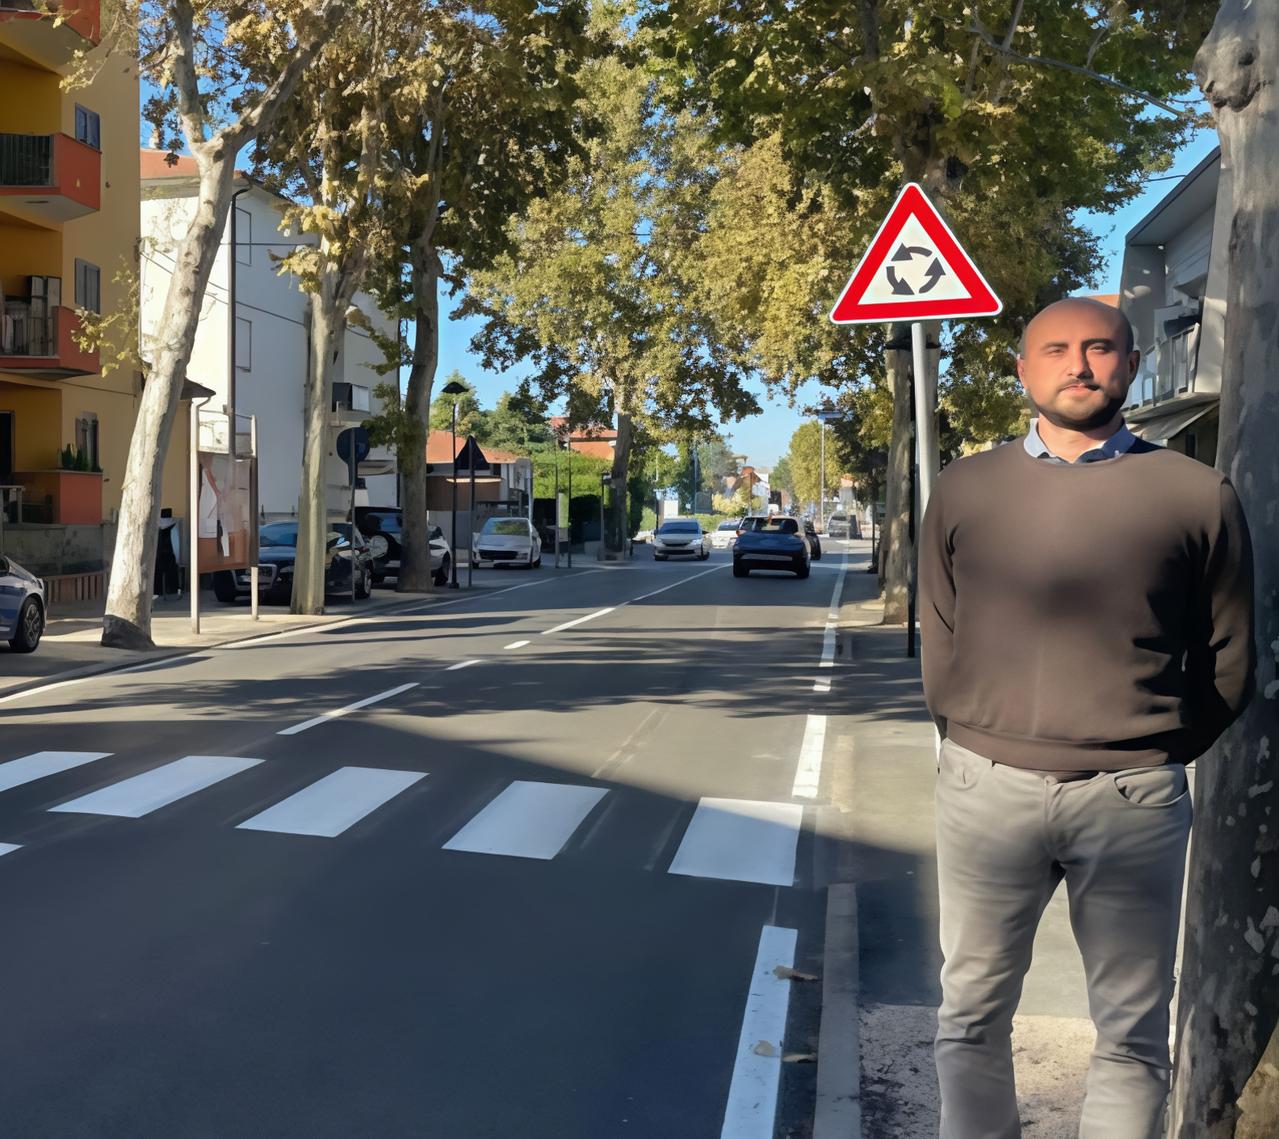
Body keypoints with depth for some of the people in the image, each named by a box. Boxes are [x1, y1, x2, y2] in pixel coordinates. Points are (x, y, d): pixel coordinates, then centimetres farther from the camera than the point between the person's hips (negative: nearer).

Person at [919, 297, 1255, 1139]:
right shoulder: (966, 489, 3)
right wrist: (979, 749, 8)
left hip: (1134, 798, -1)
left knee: (1133, 1032, 12)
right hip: (986, 785, 1)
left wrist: (1151, 759, 8)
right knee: (973, 1013, 12)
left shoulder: (1197, 494, -1)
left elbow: (1228, 662, 6)